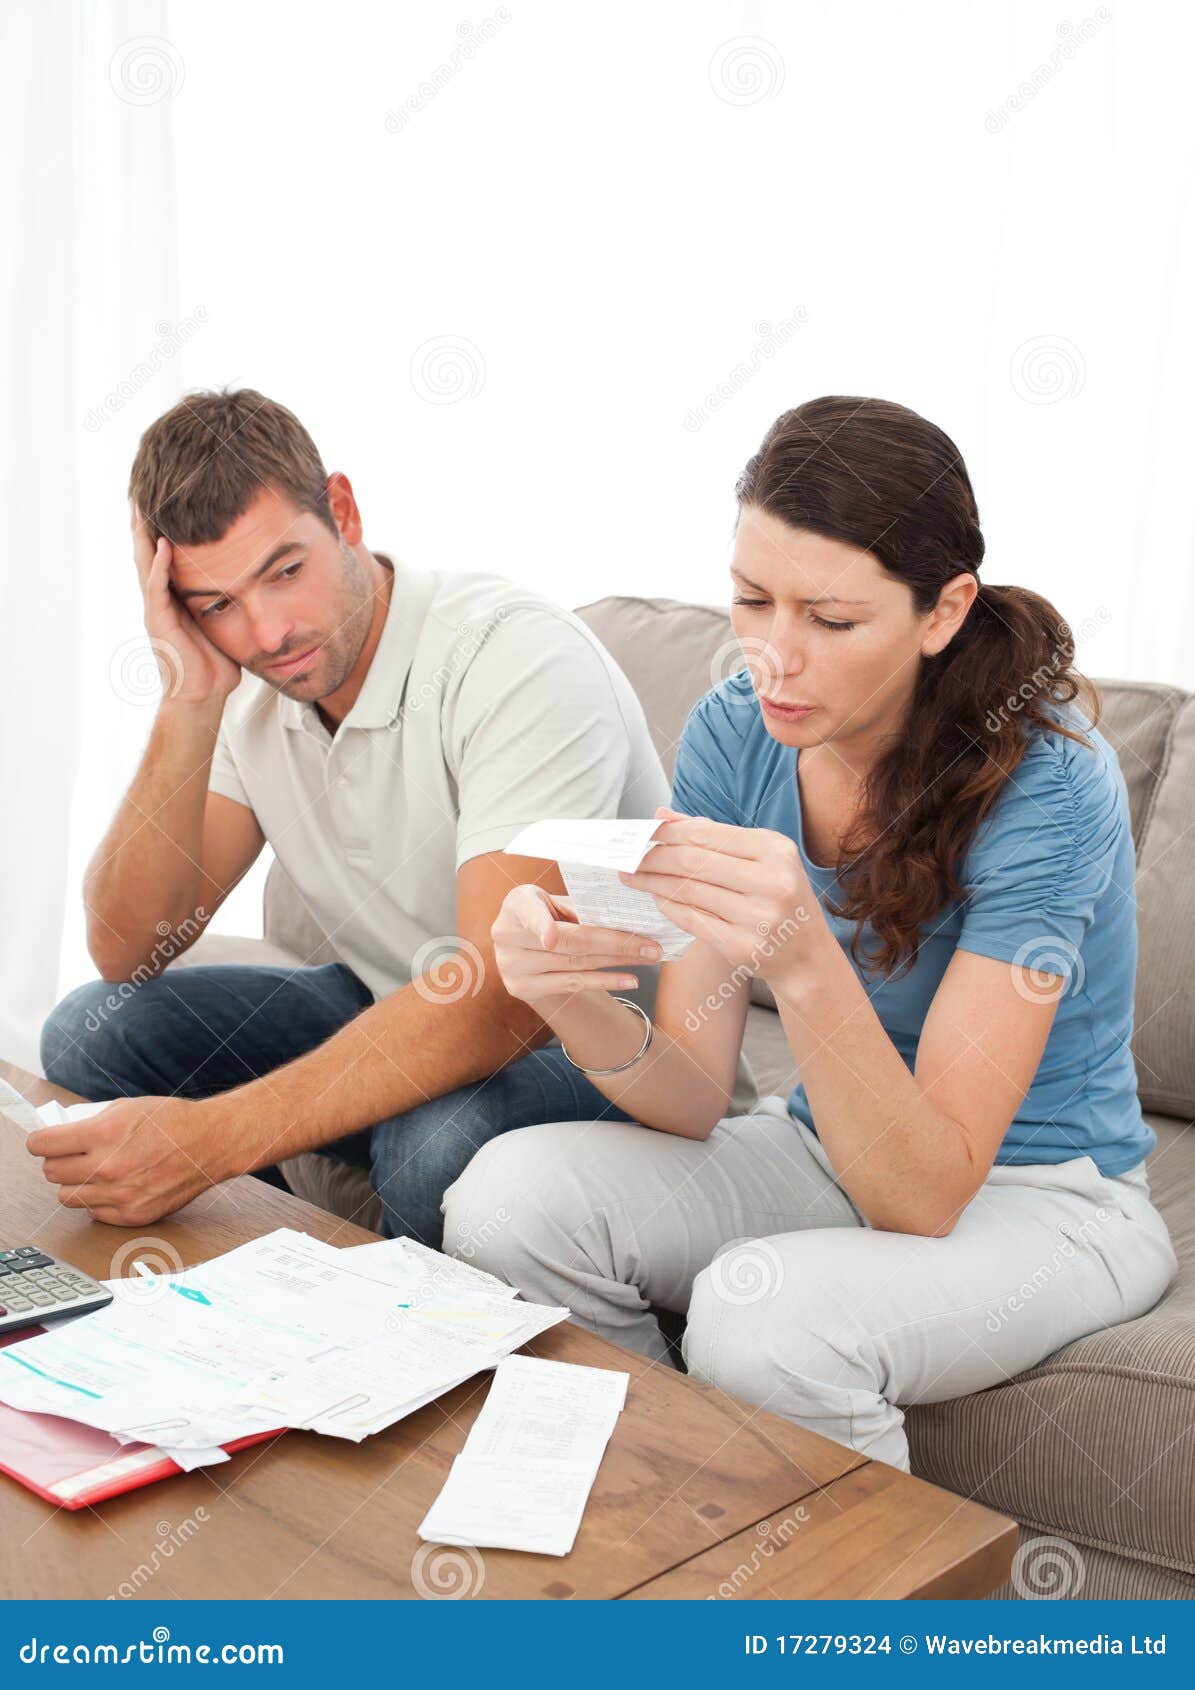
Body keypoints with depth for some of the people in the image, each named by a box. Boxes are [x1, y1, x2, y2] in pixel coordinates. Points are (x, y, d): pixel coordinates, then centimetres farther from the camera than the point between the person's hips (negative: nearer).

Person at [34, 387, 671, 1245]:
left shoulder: (520, 657, -25)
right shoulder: (245, 690, -2)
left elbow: (509, 998, -35)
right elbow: (127, 952, -7)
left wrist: (210, 1139, -41)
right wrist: (188, 706, -20)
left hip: (592, 1044, -6)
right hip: (396, 1016, 7)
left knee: (435, 1143, -37)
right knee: (91, 1031, -5)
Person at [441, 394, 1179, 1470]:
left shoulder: (1045, 777, -24)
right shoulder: (736, 733, -9)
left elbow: (925, 1199, -27)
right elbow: (694, 1098, -11)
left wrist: (806, 963, -43)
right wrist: (579, 1007, -33)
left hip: (1041, 1197, -5)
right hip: (832, 1153, 5)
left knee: (763, 1308, -34)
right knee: (510, 1195, -18)